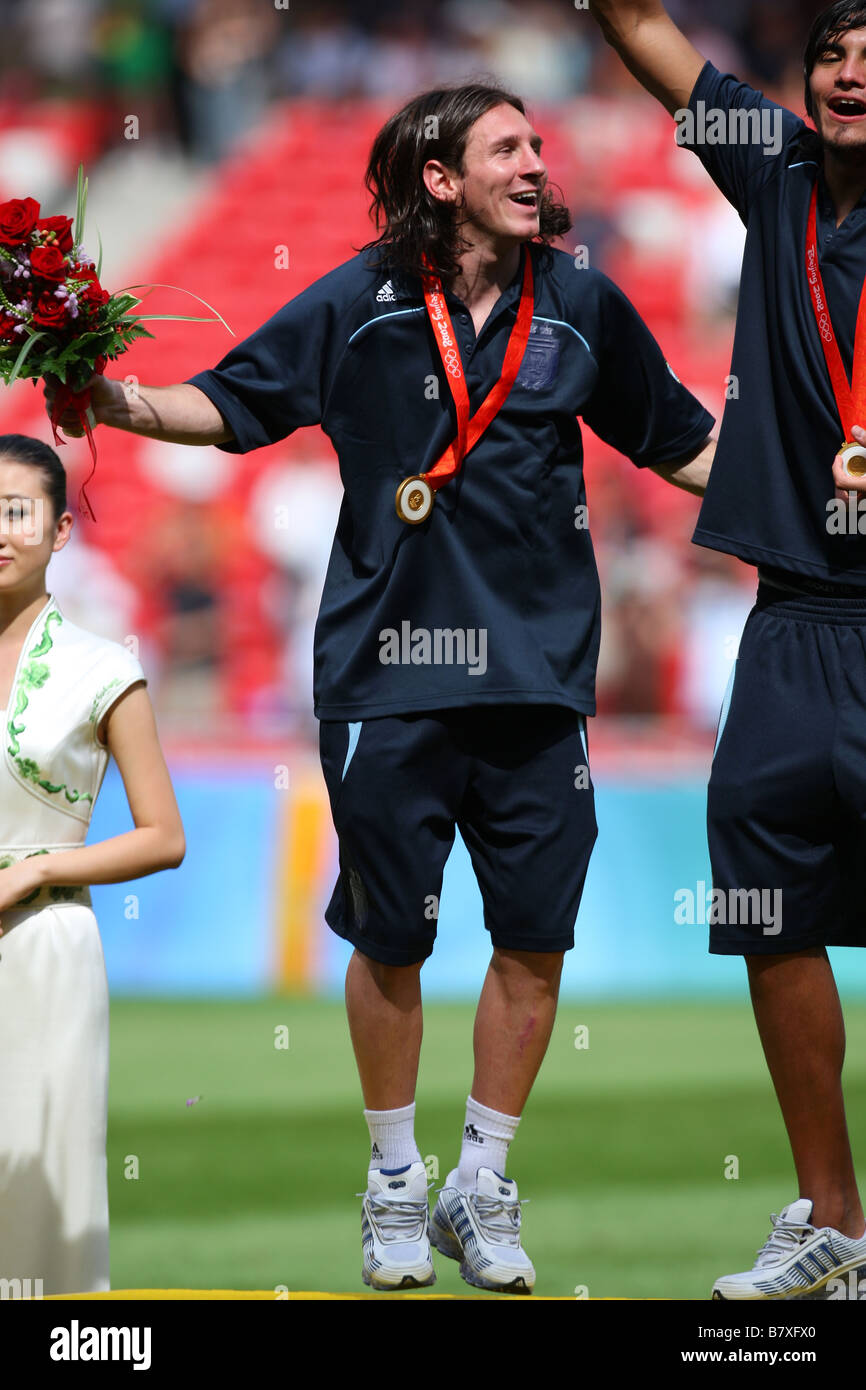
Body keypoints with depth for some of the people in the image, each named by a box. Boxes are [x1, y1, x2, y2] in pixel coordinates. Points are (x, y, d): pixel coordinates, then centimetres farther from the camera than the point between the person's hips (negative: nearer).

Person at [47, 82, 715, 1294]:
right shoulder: (361, 306, -1)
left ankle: (483, 1186, 18)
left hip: (538, 670, 2)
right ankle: (396, 1184, 22)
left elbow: (684, 445, 16)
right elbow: (231, 404, 3)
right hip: (390, 670, -2)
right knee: (389, 938, 5)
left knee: (534, 937, 3)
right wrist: (125, 405, -14)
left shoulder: (582, 307, 6)